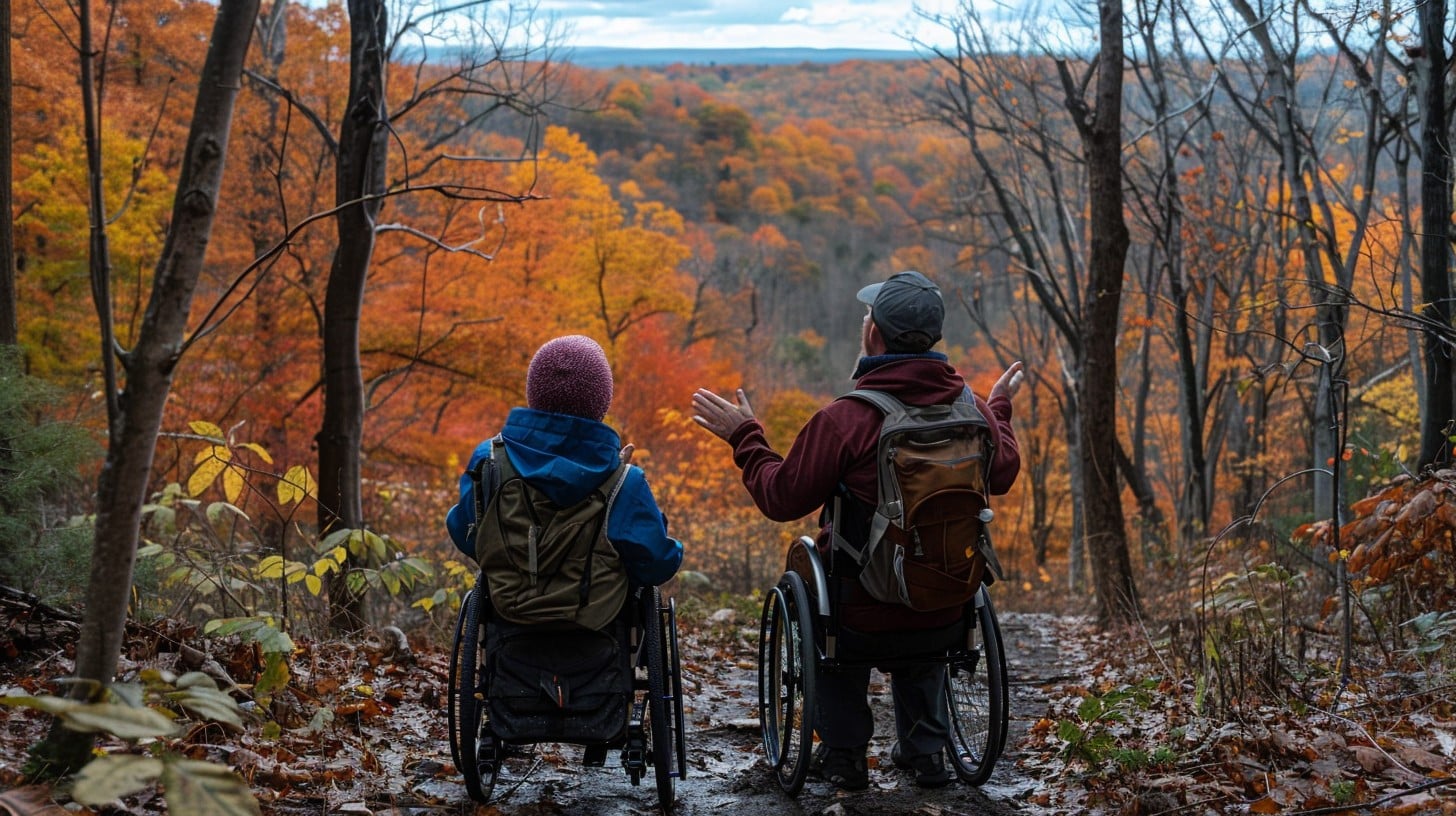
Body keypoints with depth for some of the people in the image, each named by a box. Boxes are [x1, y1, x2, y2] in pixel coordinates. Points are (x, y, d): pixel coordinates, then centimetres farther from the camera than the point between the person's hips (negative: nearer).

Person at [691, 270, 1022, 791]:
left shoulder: (844, 420, -22)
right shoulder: (971, 410, -7)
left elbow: (781, 499, -12)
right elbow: (1003, 475, 13)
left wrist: (743, 436, 2)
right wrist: (998, 410, 29)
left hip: (863, 611, -4)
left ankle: (844, 753, 30)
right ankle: (924, 748, 37)